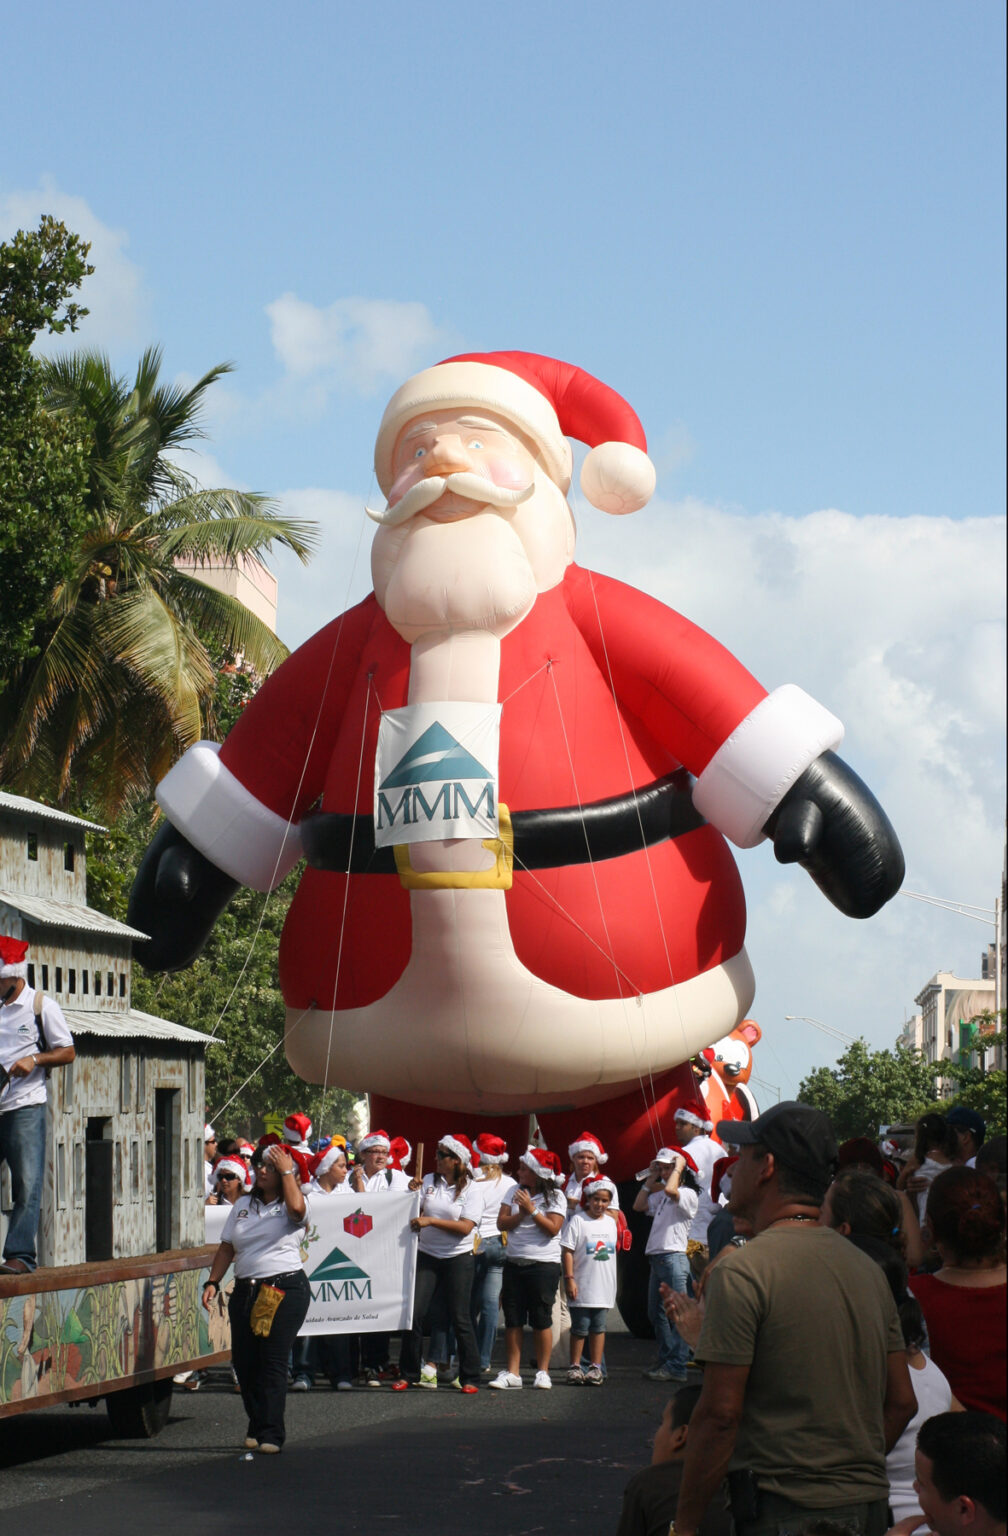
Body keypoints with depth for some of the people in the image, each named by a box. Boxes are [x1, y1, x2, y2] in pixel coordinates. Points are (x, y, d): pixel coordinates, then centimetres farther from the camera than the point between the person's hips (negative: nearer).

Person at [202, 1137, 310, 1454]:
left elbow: (297, 1208, -24)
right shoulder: (243, 1205, 18)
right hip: (246, 1291, 6)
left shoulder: (290, 1206, 2)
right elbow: (226, 1249, 19)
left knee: (273, 1360, -10)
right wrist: (213, 1282, 6)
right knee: (243, 1361, 4)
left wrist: (286, 1170, -13)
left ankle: (270, 1433, -8)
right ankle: (257, 1427, 18)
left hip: (286, 1289, -6)